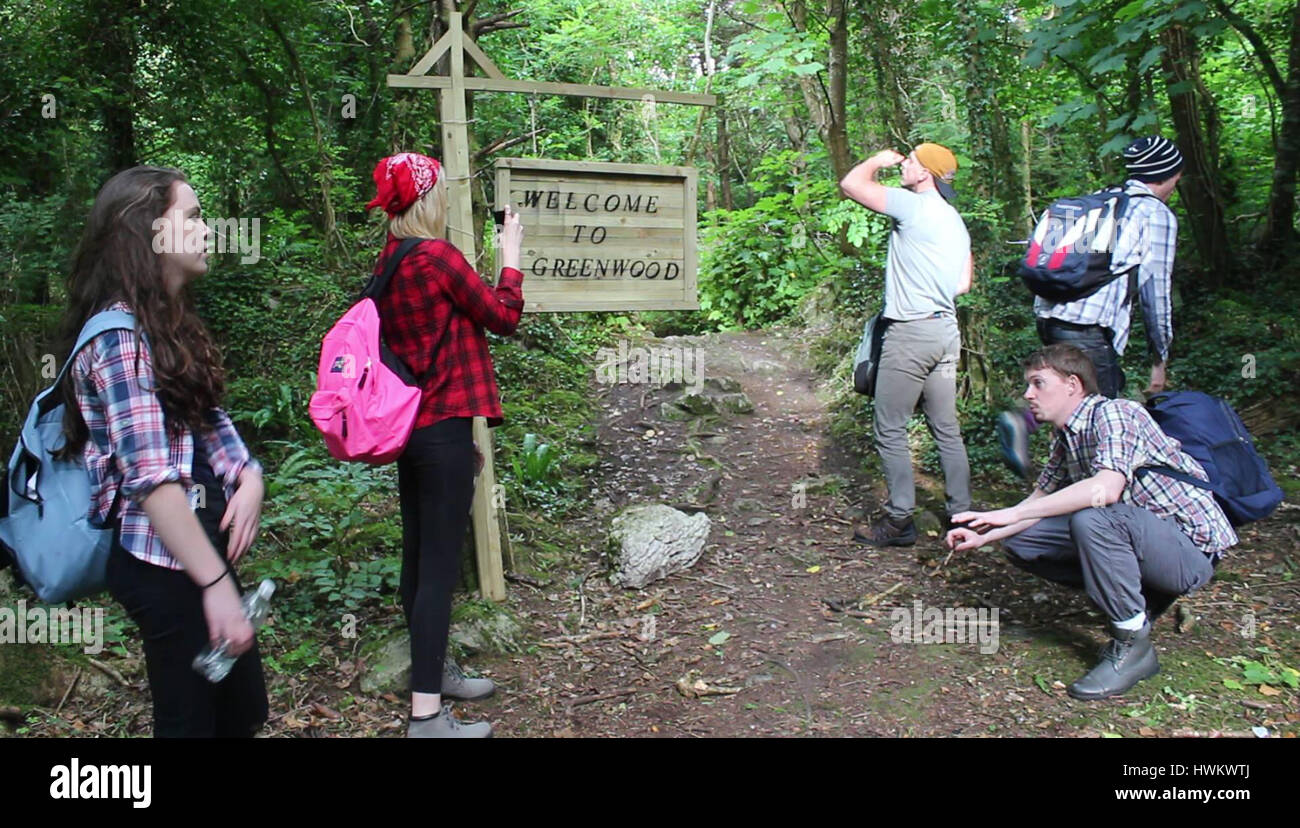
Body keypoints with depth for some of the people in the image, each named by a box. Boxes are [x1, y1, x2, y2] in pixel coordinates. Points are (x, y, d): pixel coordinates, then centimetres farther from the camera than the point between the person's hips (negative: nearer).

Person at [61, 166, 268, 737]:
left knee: (243, 710, 18)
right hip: (162, 561, -9)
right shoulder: (120, 334, -18)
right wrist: (216, 583, -26)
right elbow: (151, 477, -25)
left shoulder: (168, 321, 12)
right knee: (192, 720, 6)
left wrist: (248, 477, -8)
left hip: (195, 542, 9)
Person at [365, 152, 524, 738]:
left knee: (418, 553, 16)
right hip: (443, 427, -9)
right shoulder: (438, 256, -16)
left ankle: (432, 670, 33)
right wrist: (511, 253, 5)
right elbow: (503, 317, -8)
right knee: (440, 564, -4)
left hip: (407, 422, 9)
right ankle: (426, 712, 2)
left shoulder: (388, 262, 10)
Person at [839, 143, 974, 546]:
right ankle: (961, 513, 19)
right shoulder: (956, 221, 16)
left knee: (890, 430, -1)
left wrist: (879, 160, 7)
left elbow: (851, 183, -10)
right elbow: (963, 283, 19)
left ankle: (899, 520, 4)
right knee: (947, 429, 14)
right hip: (946, 330, 9)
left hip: (910, 332, -9)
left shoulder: (913, 205, -11)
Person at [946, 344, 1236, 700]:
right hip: (1138, 537, 8)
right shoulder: (1065, 439, 8)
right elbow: (1040, 500, 16)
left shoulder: (1114, 413, -18)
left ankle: (1133, 644, -16)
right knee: (1021, 540, -1)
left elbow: (1106, 488, -35)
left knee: (1092, 517, -36)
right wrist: (984, 536, 1)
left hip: (1192, 546, -8)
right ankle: (1137, 600, 9)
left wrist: (1012, 514, -33)